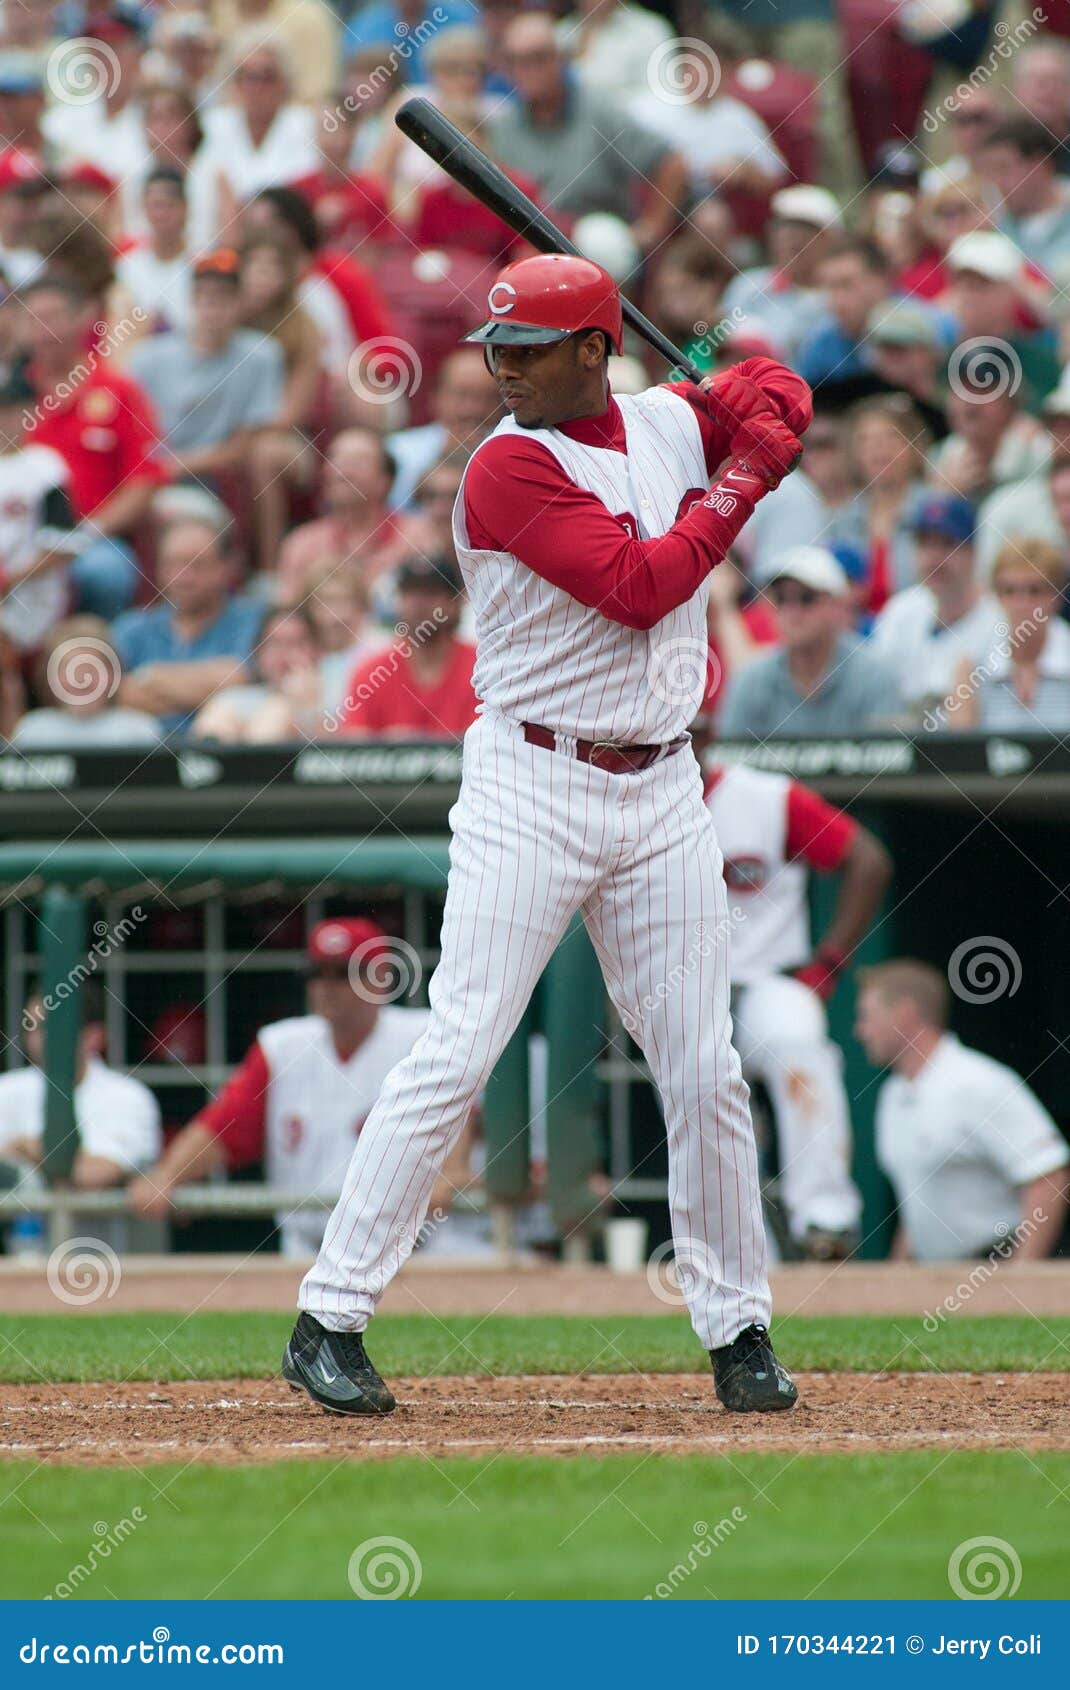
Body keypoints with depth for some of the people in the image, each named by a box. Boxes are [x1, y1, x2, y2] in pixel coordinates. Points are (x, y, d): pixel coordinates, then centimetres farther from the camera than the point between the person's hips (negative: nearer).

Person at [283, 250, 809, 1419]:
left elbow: (775, 394, 27)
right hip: (532, 786, -5)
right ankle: (330, 1320, -7)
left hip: (662, 795, 5)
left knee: (705, 1074, 7)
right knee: (456, 1054, -11)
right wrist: (726, 497, -7)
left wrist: (756, 435, 5)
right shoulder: (511, 467, -11)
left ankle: (739, 1332, 18)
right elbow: (639, 587, -20)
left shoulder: (669, 423, 8)